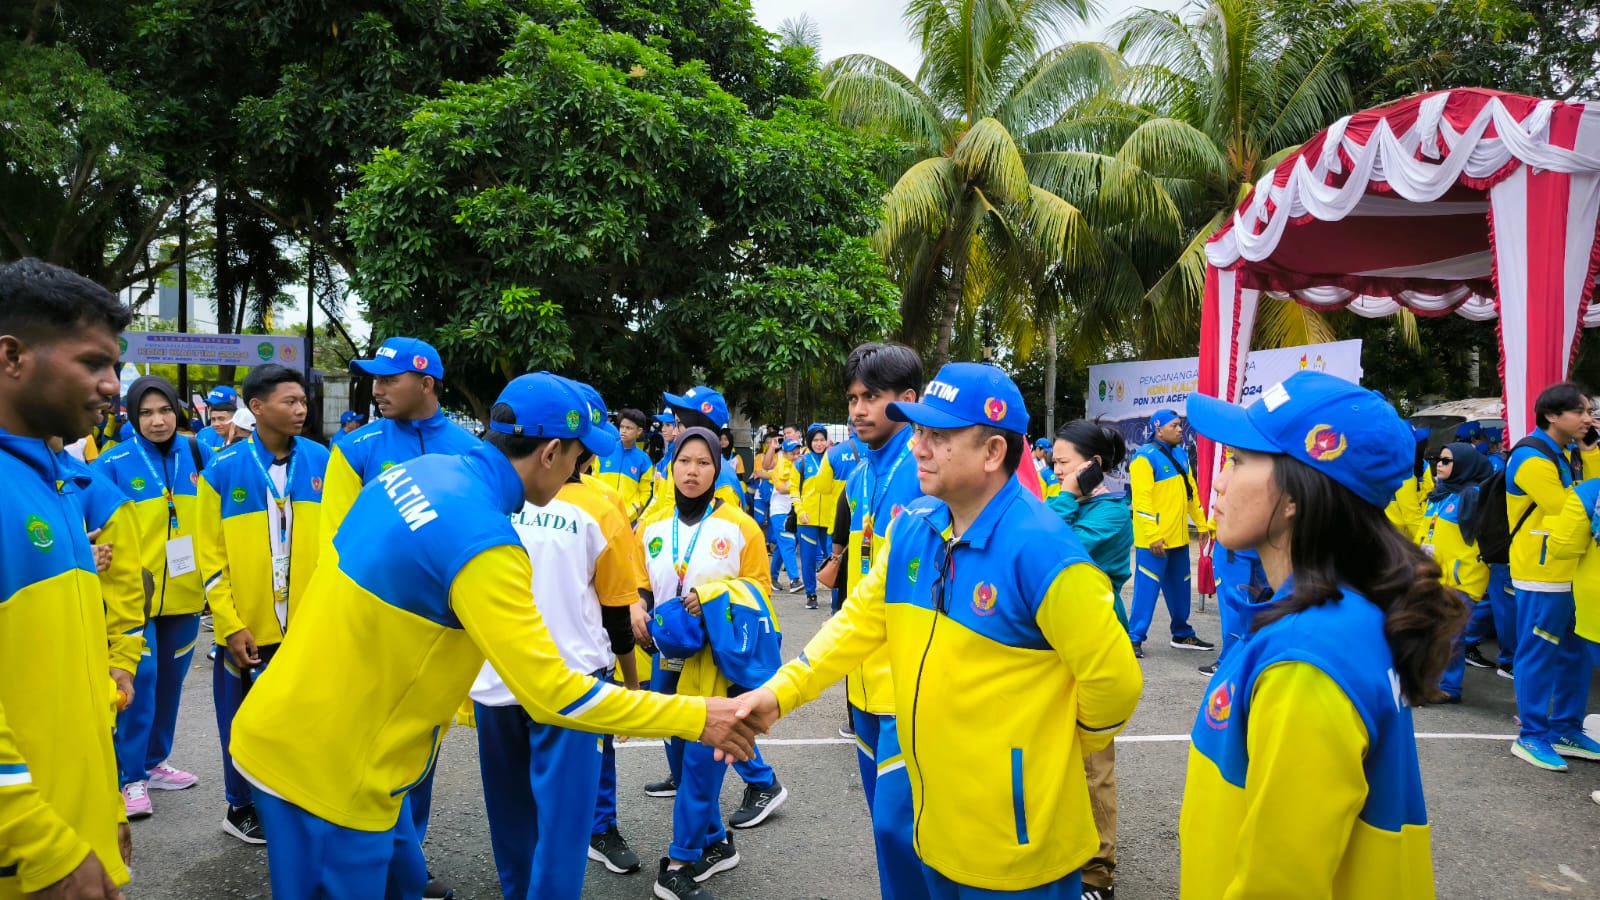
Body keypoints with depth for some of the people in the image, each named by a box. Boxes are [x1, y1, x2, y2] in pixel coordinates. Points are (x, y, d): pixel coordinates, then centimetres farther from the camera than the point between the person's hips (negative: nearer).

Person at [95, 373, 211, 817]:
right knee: (139, 680, -5)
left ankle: (155, 762, 30)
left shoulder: (197, 455, 0)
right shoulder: (114, 463, -9)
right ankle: (131, 776, 10)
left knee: (170, 680, 14)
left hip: (184, 592, 4)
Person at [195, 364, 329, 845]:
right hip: (247, 627, -1)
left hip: (309, 623, 2)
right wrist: (231, 624, -8)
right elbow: (211, 555, -4)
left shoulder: (321, 461, -1)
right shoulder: (224, 469, -6)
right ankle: (242, 808, 32)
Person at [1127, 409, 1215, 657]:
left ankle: (1183, 635, 30)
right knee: (1147, 589, -4)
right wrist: (1152, 535, -23)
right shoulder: (1145, 457, -13)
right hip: (1154, 540, -8)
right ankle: (1135, 638, 4)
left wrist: (1202, 524, 17)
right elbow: (1141, 499, -19)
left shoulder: (1181, 454, 12)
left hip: (1178, 537, 8)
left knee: (1179, 588, 17)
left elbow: (1191, 491, 19)